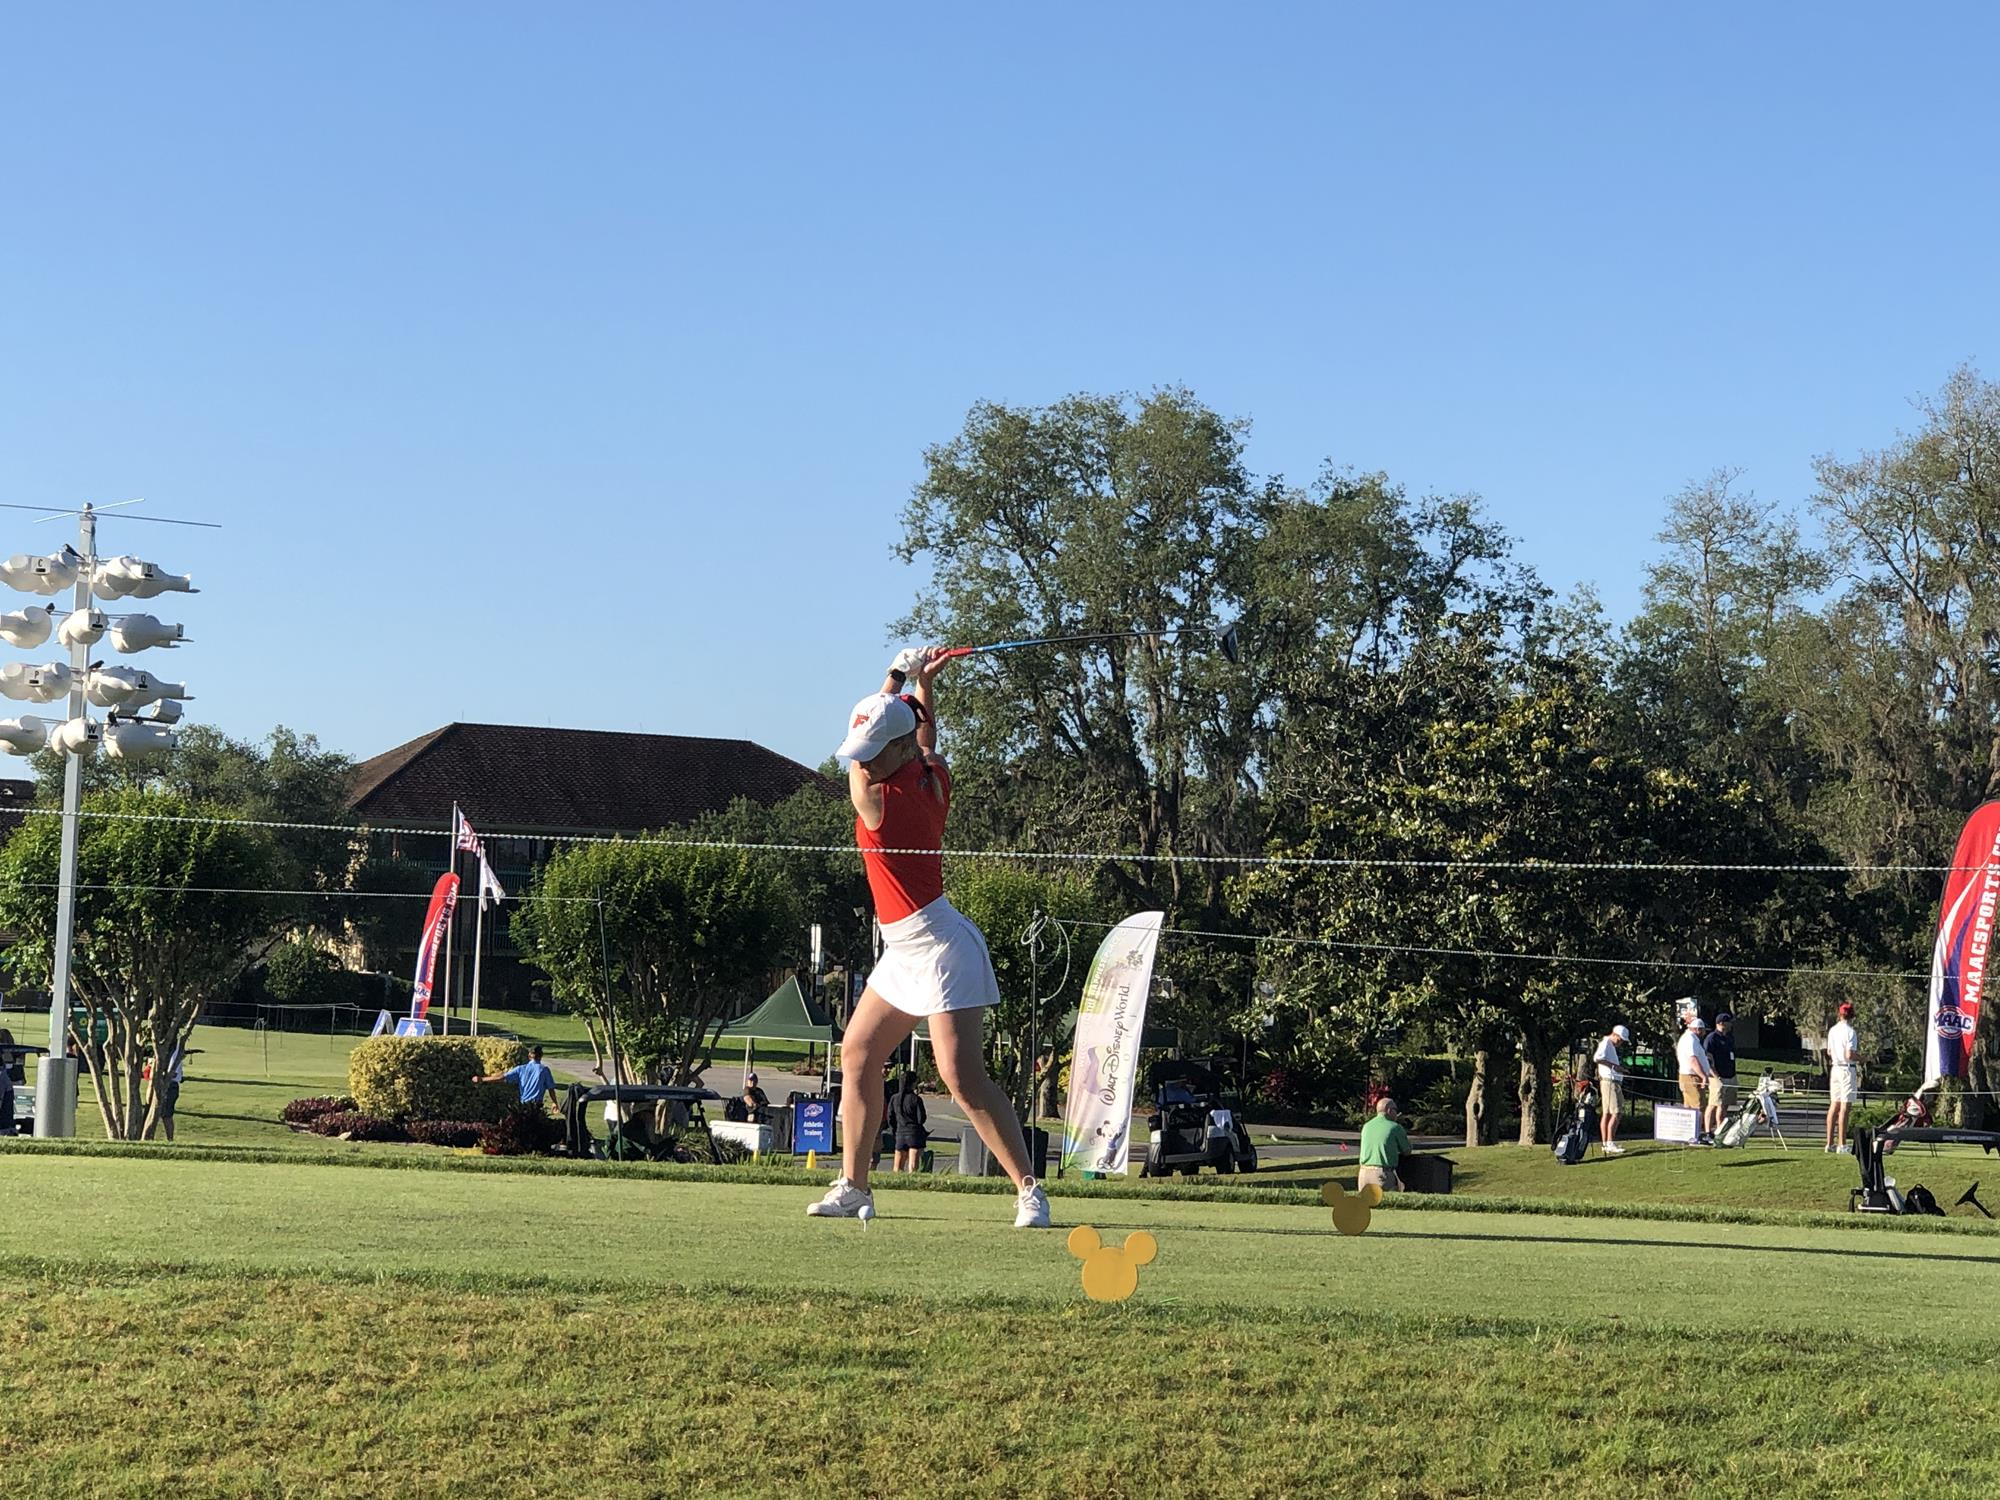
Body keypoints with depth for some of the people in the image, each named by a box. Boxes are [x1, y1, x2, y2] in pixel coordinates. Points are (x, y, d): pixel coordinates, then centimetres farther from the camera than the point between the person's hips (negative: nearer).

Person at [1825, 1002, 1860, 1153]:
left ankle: (1830, 1142, 11)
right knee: (1844, 1107, -5)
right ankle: (1842, 1144, -6)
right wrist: (1860, 1058, 0)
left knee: (1834, 1105, 10)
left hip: (1834, 1069, 7)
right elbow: (1849, 1055, -18)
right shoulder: (1849, 1031, -14)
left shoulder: (1832, 1030, 9)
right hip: (1848, 1069, -7)